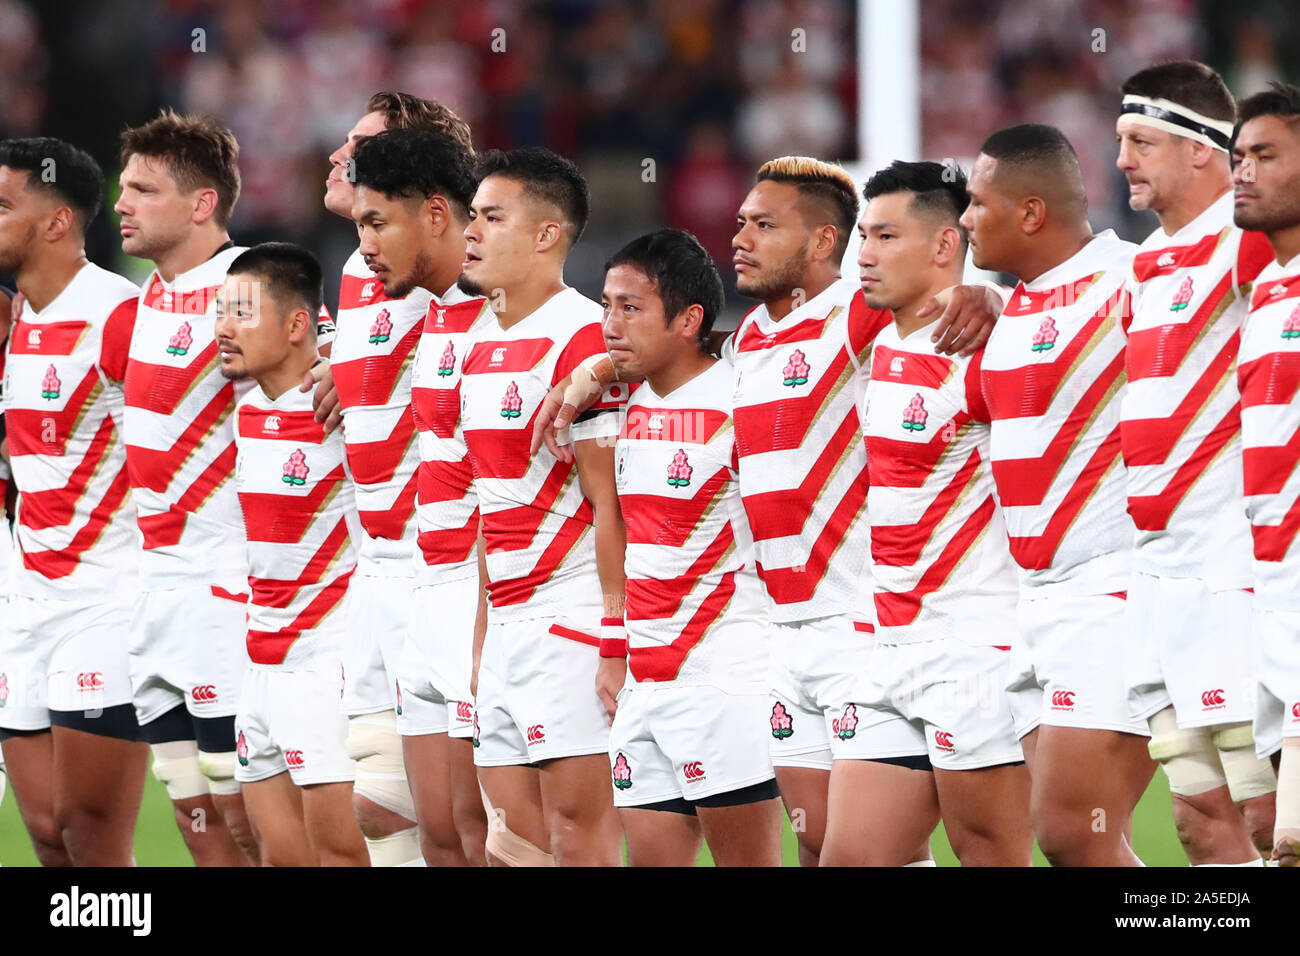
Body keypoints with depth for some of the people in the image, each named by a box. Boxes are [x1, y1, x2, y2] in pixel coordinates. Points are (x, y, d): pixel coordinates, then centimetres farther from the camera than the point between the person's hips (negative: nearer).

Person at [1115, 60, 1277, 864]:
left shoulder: (1247, 242, -10)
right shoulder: (1149, 263, 17)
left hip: (1237, 575, -9)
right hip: (1159, 573, 9)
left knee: (1268, 820, -10)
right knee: (1205, 819, 7)